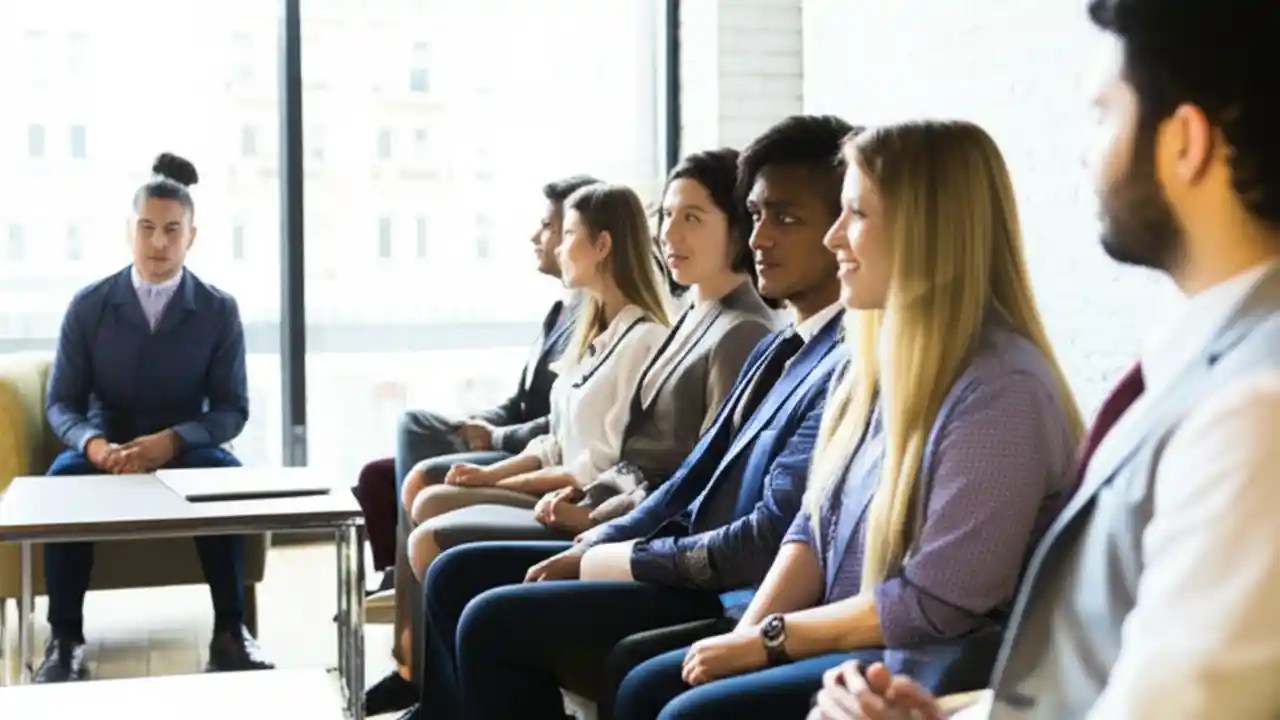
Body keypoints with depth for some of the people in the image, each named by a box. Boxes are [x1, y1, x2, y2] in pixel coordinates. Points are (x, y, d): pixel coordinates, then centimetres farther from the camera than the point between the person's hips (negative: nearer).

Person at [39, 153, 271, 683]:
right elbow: (60, 403, -2)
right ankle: (65, 639, -26)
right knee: (63, 477, -33)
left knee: (227, 475, -33)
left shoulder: (219, 310, -3)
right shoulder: (88, 305, -2)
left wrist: (171, 441, -25)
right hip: (105, 450, 1)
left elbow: (233, 410, -5)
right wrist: (94, 444, -26)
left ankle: (229, 630, -23)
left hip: (185, 449, 0)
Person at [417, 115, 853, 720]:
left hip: (732, 601, -10)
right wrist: (590, 549, 2)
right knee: (458, 576, 9)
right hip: (680, 562, 10)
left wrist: (608, 560, -13)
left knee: (494, 621, -20)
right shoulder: (777, 349, 15)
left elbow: (768, 544, -23)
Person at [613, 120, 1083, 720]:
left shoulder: (1001, 390, -21)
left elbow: (934, 605, -22)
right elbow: (814, 526, 11)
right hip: (843, 646, 9)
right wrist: (745, 634, -4)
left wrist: (770, 637, -14)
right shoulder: (884, 361, 9)